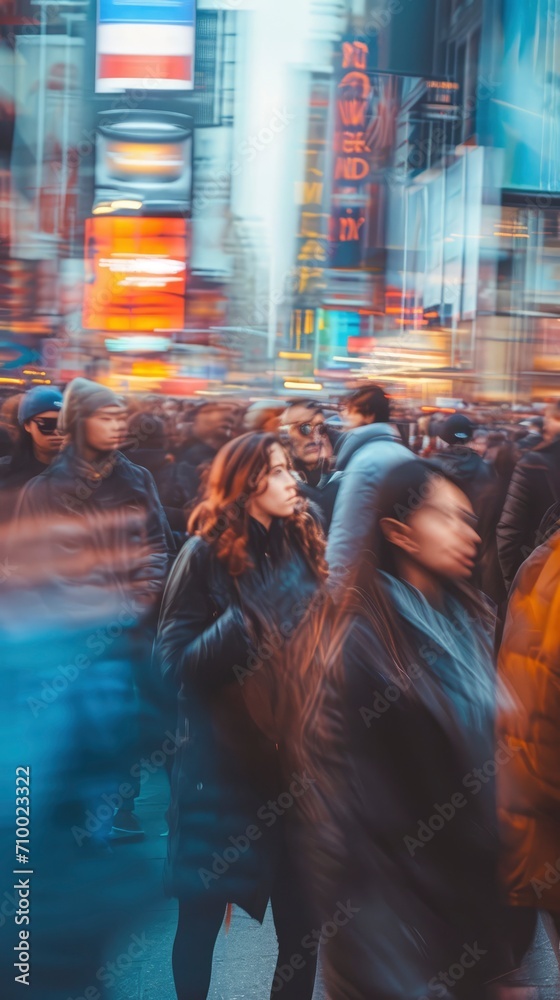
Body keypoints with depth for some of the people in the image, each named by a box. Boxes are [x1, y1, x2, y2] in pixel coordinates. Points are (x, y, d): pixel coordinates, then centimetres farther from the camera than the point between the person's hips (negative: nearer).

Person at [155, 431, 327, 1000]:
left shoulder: (303, 546, 7)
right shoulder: (207, 555, -8)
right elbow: (173, 661, -12)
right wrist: (235, 627, -28)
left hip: (296, 756, 4)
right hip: (222, 761, -4)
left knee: (301, 915, 9)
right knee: (202, 912, 7)